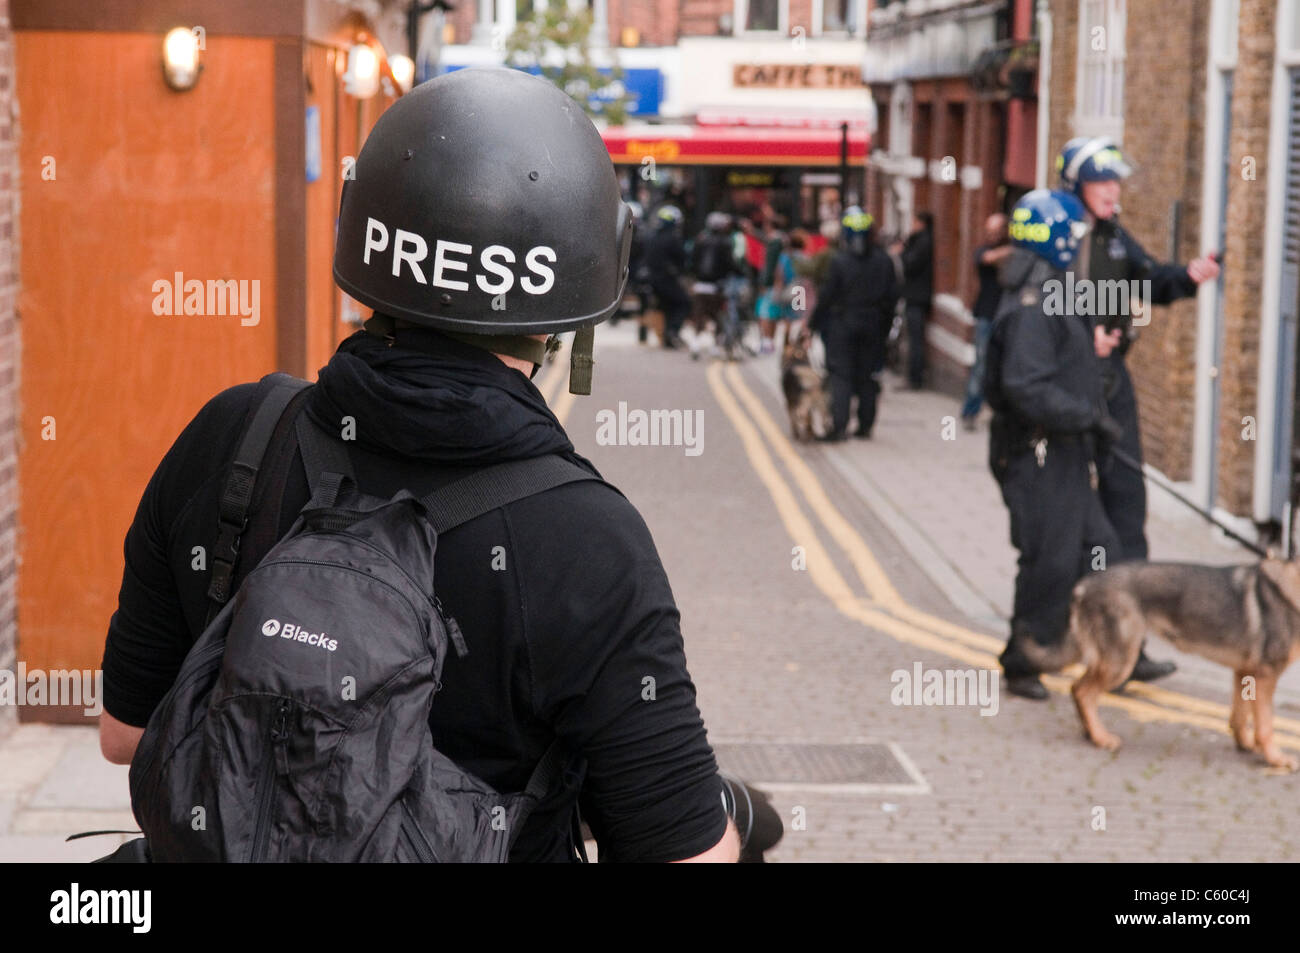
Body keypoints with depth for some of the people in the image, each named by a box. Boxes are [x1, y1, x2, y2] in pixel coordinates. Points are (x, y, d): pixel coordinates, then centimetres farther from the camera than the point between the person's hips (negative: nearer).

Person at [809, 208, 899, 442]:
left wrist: (813, 324, 0)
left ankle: (839, 425, -9)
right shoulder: (883, 261, 0)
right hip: (873, 325, 4)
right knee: (867, 374, 11)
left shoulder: (839, 261, -13)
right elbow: (892, 295, 5)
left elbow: (826, 297, -10)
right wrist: (885, 326, 15)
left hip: (842, 325, -4)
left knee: (841, 377, -1)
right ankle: (866, 425, 15)